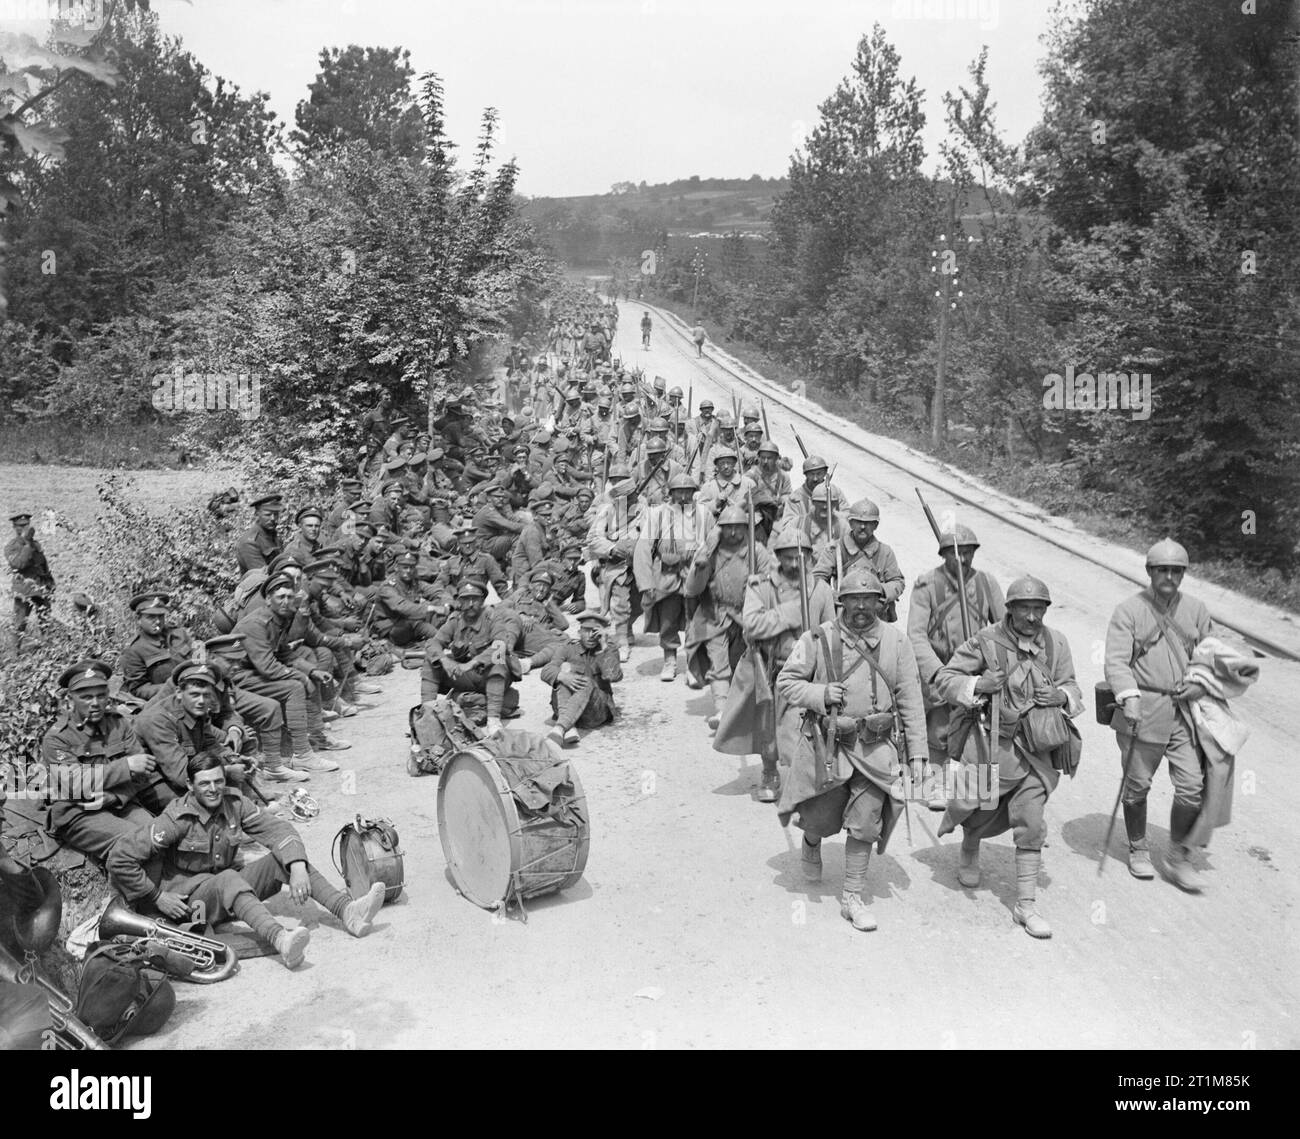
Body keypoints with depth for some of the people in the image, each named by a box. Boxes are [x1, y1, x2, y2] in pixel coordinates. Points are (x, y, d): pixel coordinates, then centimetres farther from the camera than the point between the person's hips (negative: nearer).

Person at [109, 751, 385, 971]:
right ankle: (280, 940, -62)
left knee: (285, 857, -15)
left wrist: (297, 868, -27)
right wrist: (157, 898, -13)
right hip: (188, 898, -5)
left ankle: (348, 912, -31)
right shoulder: (176, 819, -16)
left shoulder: (233, 803, -3)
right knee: (228, 879, -37)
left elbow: (277, 829, -10)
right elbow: (119, 860, -16)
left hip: (230, 893, 6)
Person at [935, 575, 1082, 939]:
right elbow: (944, 679, -8)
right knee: (981, 810, 4)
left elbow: (1072, 686, 12)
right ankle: (969, 851, 42)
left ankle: (1026, 904, 8)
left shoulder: (1056, 643, 0)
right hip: (993, 742, -2)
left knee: (1030, 824, -2)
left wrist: (1063, 696, -11)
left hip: (1036, 749, 2)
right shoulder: (987, 641, -12)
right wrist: (977, 685, -26)